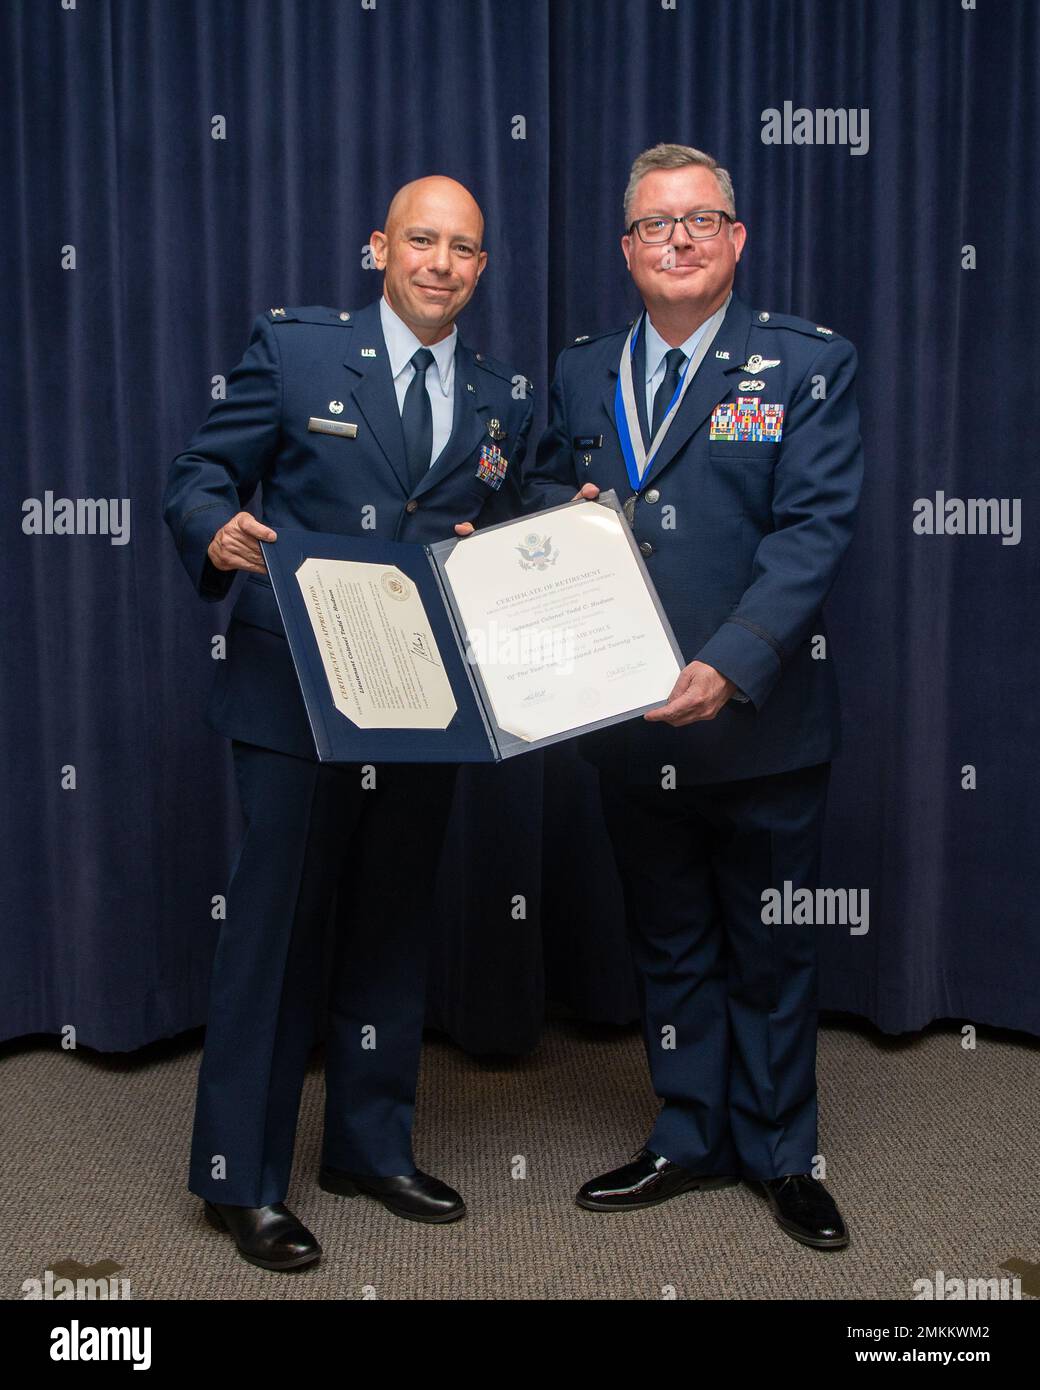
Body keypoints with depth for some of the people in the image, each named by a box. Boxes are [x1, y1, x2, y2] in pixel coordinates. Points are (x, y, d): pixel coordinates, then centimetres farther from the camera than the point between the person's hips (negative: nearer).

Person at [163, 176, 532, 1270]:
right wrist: (220, 531, -24)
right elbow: (198, 477, -2)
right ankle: (241, 1179, 16)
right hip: (294, 697, -4)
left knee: (393, 932, 15)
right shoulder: (293, 348, 0)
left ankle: (372, 1148, 32)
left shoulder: (504, 401, 12)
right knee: (274, 927, 0)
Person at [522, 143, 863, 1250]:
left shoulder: (808, 364, -4)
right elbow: (542, 485, 20)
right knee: (669, 945, 17)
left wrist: (731, 667, -26)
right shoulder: (581, 372, 9)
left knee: (772, 950, 11)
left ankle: (782, 1156, 30)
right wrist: (565, 511, -5)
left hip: (761, 718, -3)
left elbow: (814, 530, -14)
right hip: (627, 722, 4)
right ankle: (689, 1143, 34)